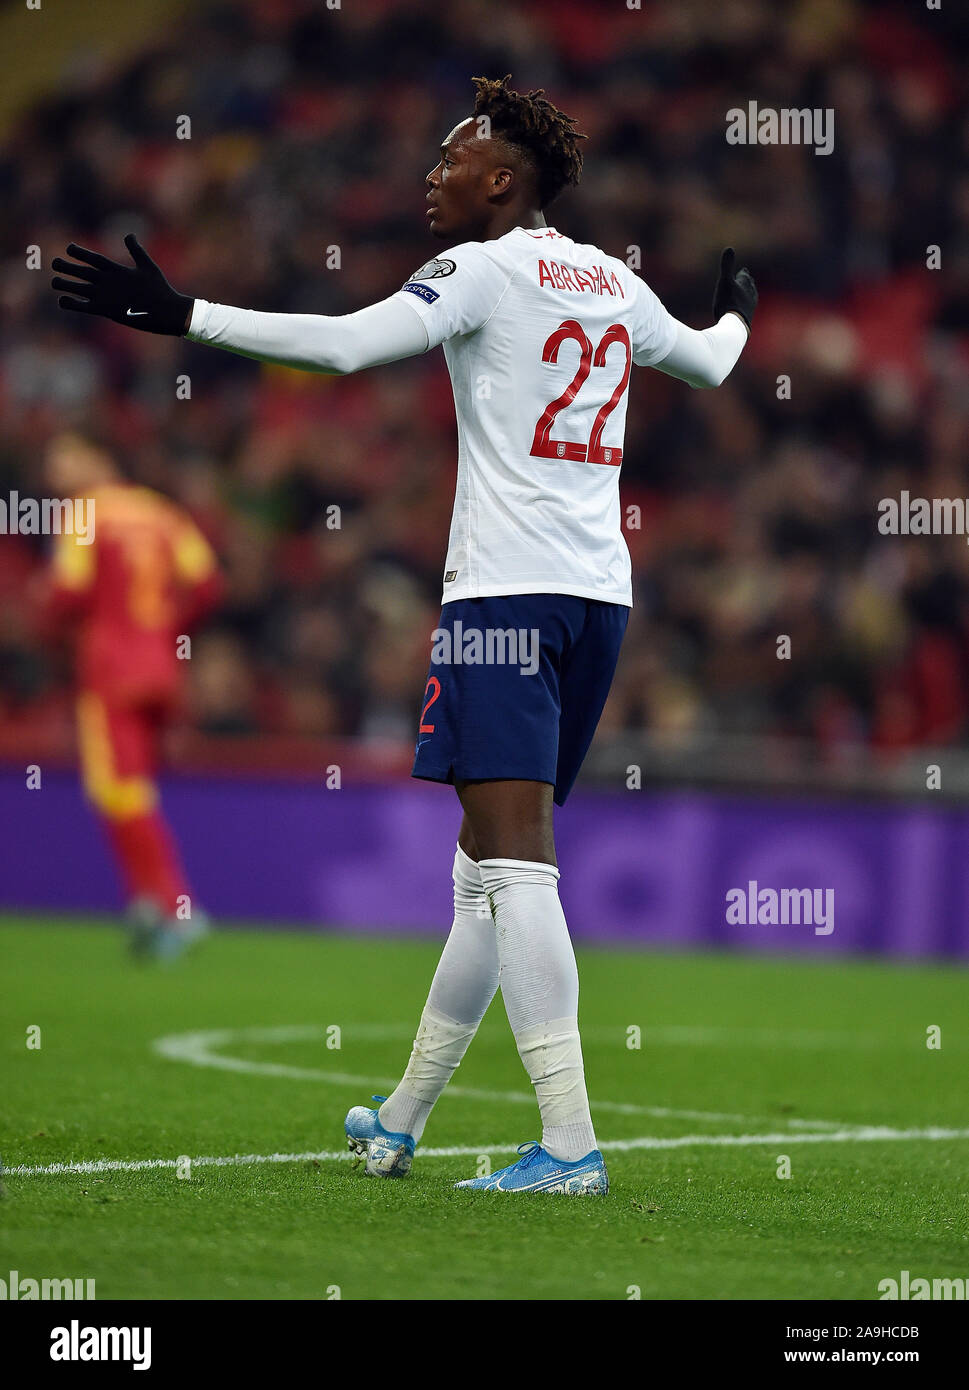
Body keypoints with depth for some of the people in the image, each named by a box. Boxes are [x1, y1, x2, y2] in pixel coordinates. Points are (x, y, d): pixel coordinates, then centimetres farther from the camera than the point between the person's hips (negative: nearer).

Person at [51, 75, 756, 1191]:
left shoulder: (484, 270, -5)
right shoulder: (613, 283, 16)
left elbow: (345, 343, -19)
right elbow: (708, 361, 36)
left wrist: (179, 316, -17)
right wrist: (738, 314, 59)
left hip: (505, 591, -8)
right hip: (600, 592, 8)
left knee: (514, 864, -13)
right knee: (491, 864, 14)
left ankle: (570, 1142, -22)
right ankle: (399, 1125, 24)